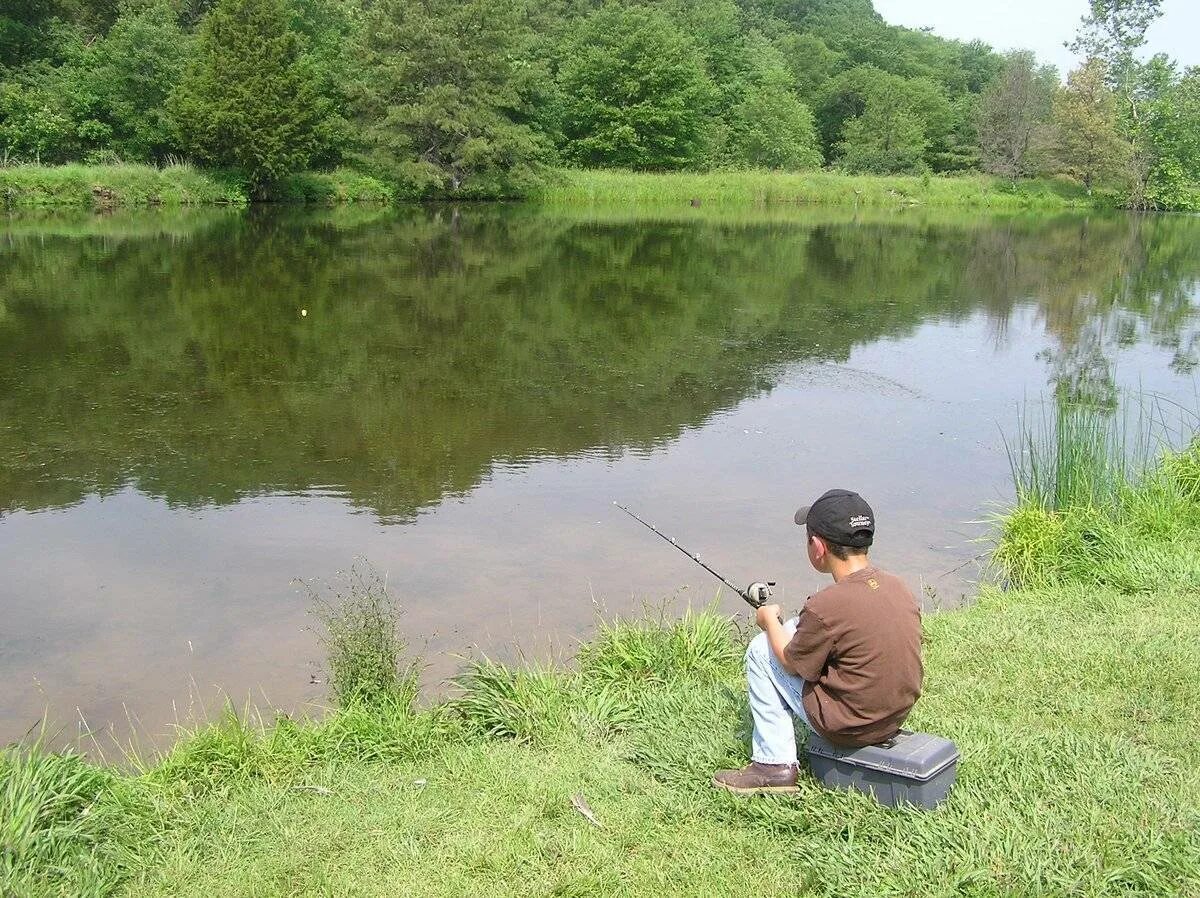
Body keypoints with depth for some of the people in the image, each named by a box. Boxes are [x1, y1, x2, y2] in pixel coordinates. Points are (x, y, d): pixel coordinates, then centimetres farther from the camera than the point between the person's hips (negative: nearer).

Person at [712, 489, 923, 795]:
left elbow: (793, 665, -9)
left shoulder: (825, 607, -24)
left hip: (849, 727, -7)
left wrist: (770, 621, 10)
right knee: (798, 629, 19)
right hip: (896, 717, 7)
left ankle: (775, 764, 9)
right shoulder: (898, 587, -3)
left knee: (761, 651, 5)